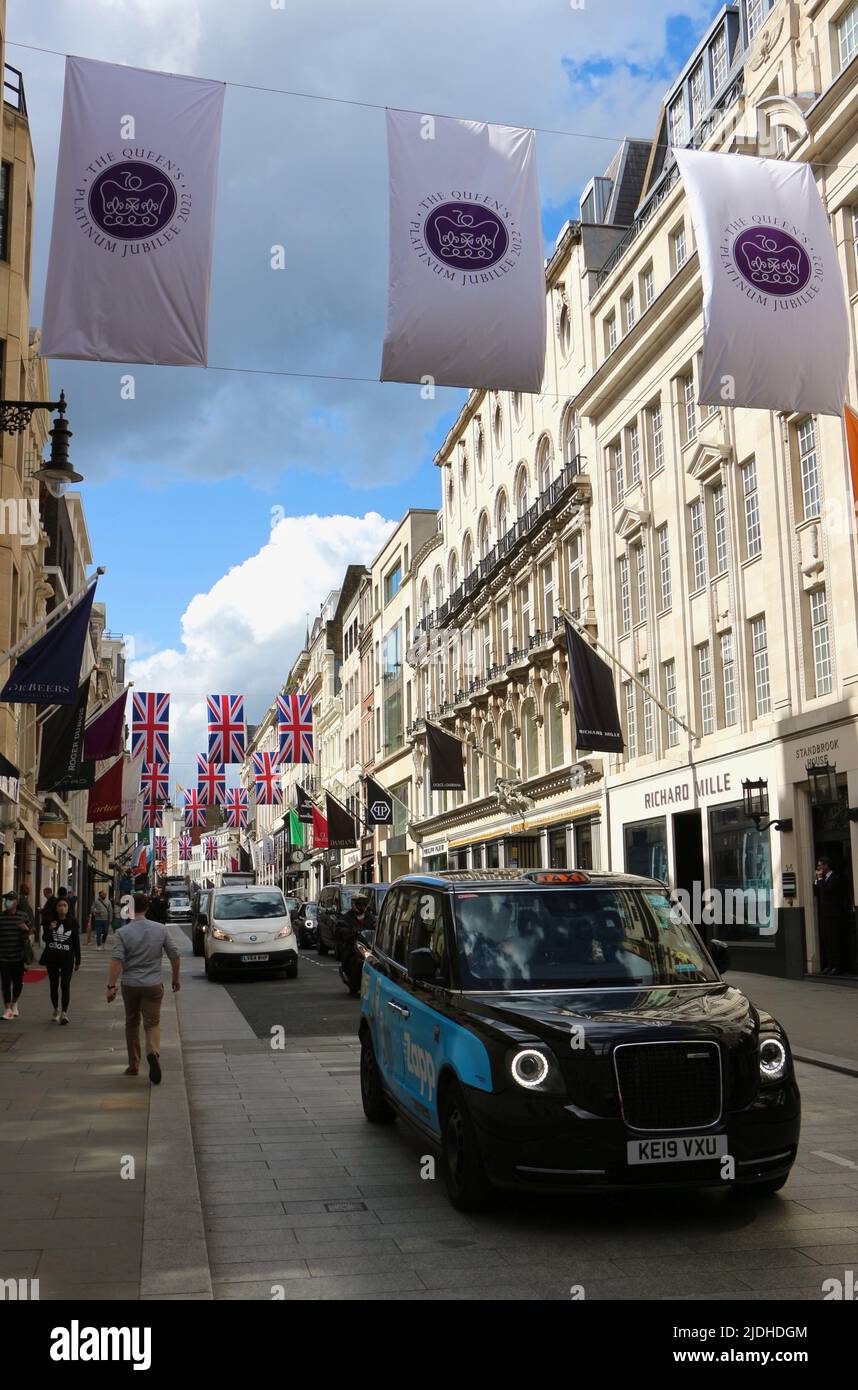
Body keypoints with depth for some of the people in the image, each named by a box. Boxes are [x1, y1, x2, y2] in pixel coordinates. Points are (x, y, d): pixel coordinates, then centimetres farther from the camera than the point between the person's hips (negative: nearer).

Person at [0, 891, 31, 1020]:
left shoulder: (22, 916, 0)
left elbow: (26, 937, 2)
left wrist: (26, 929, -17)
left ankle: (14, 1004, 35)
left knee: (18, 981, 12)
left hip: (18, 956, 1)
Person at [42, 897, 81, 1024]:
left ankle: (64, 1012, -5)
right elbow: (45, 939, 2)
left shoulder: (73, 922, -3)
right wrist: (50, 929, -18)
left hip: (67, 958, -2)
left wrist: (78, 961, 2)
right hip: (52, 957, 2)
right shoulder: (51, 920, -1)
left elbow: (76, 942, 1)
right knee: (54, 985, 13)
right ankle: (56, 1010, 30)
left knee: (65, 985, -9)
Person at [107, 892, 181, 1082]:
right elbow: (175, 956, 2)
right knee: (152, 1023, 2)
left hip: (130, 984, 0)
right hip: (153, 984, 0)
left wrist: (111, 986, -17)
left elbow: (117, 960, -18)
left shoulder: (123, 932, -7)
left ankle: (133, 1065, 24)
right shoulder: (160, 929, -2)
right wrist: (176, 979, 15)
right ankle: (153, 1052, -27)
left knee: (131, 1024, 16)